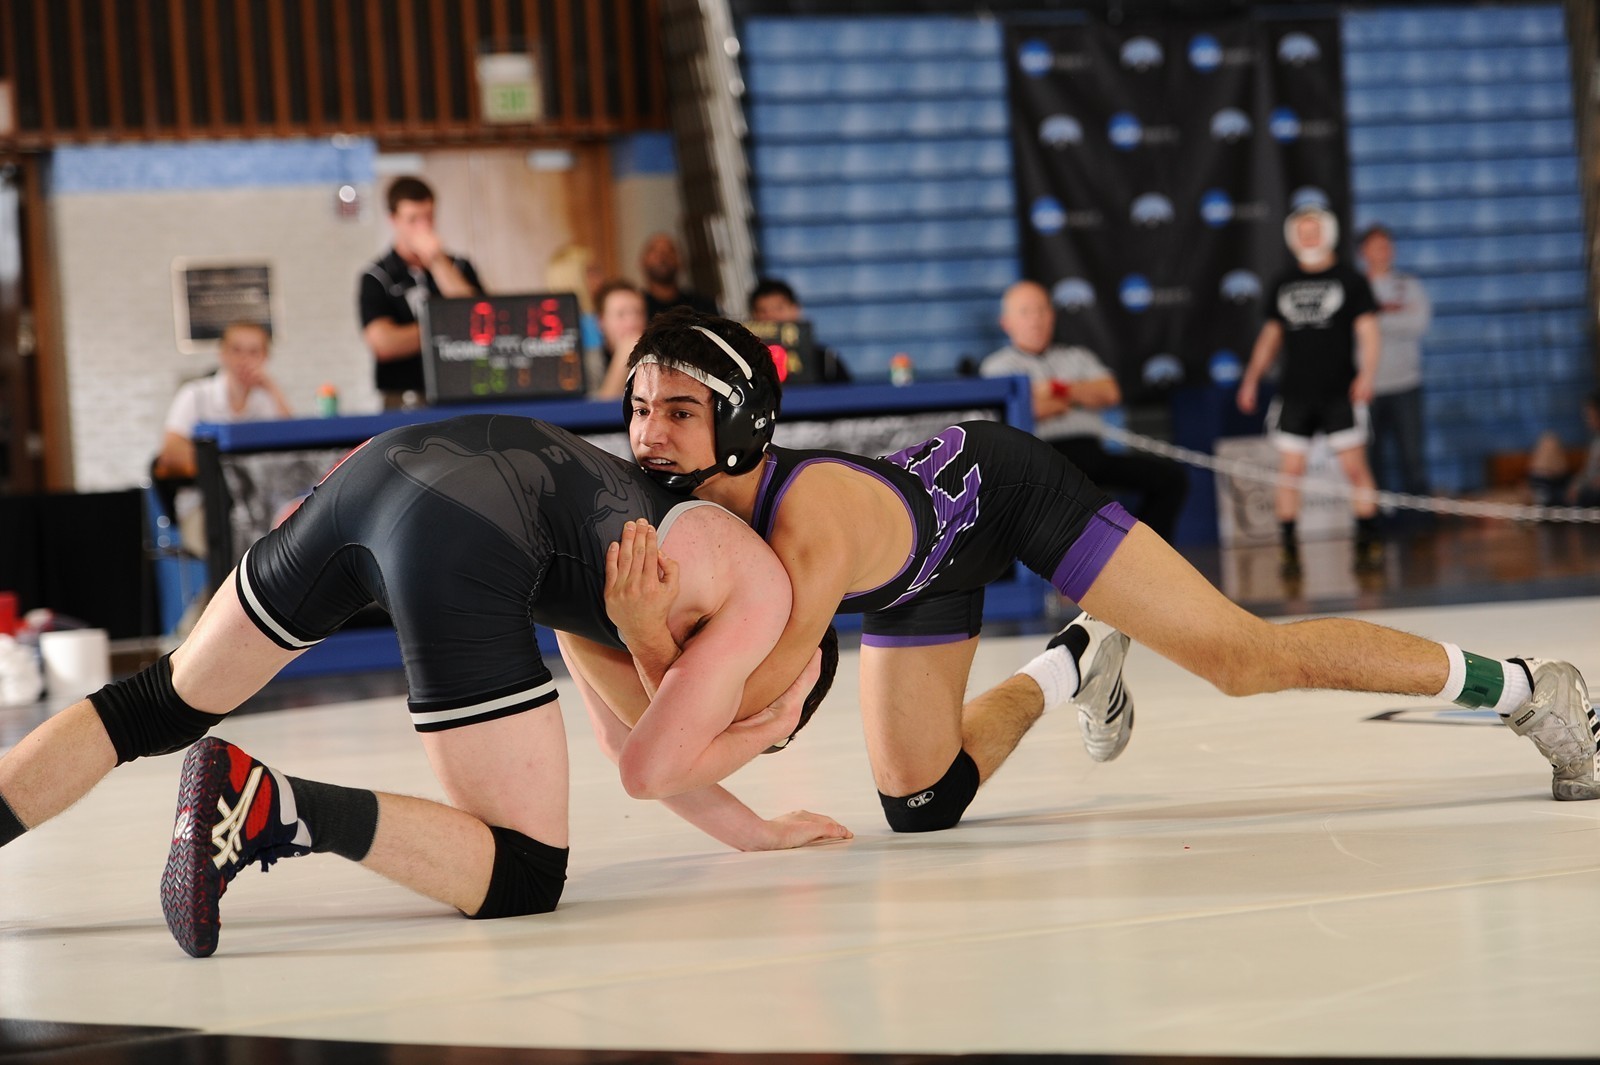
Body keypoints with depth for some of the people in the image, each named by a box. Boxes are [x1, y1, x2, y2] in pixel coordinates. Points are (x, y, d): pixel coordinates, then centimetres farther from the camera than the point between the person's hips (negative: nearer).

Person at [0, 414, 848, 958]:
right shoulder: (768, 594, 15)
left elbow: (633, 740, 44)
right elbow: (648, 769, 10)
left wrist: (755, 831, 50)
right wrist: (767, 732, 26)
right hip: (464, 545, -8)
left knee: (159, 708, 24)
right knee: (524, 878, 0)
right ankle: (277, 808, -21)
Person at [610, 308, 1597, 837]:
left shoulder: (813, 527, -43)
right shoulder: (668, 507, -25)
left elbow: (732, 708, -50)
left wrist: (648, 626, -63)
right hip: (928, 574, 7)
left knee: (1250, 658, -9)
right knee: (922, 807, 6)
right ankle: (1075, 664, 33)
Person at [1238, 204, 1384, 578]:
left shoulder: (1350, 281, 3)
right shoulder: (1284, 285, 14)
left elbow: (1368, 332, -2)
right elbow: (1271, 334, 21)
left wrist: (1367, 373, -16)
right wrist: (1252, 379, 14)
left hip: (1340, 394, -3)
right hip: (1294, 394, 3)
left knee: (1355, 467, -6)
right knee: (1289, 471, -3)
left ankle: (1369, 545, -1)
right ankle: (1288, 549, 1)